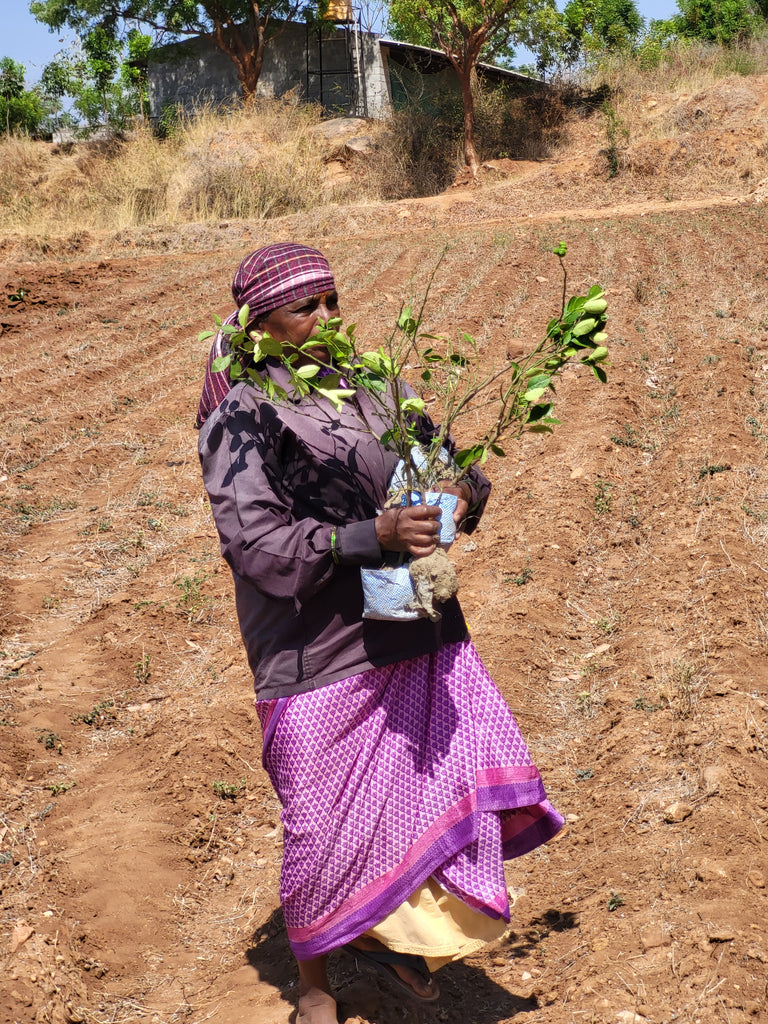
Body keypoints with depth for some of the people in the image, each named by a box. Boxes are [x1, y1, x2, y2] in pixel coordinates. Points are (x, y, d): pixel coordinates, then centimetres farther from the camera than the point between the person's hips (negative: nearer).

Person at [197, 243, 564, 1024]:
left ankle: (389, 932, 33)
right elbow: (257, 543, -18)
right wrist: (375, 534, -27)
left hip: (416, 633, 6)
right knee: (326, 828, 7)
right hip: (318, 656, -5)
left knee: (486, 779, 7)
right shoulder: (241, 421, -9)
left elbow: (447, 458, 11)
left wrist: (464, 493, -13)